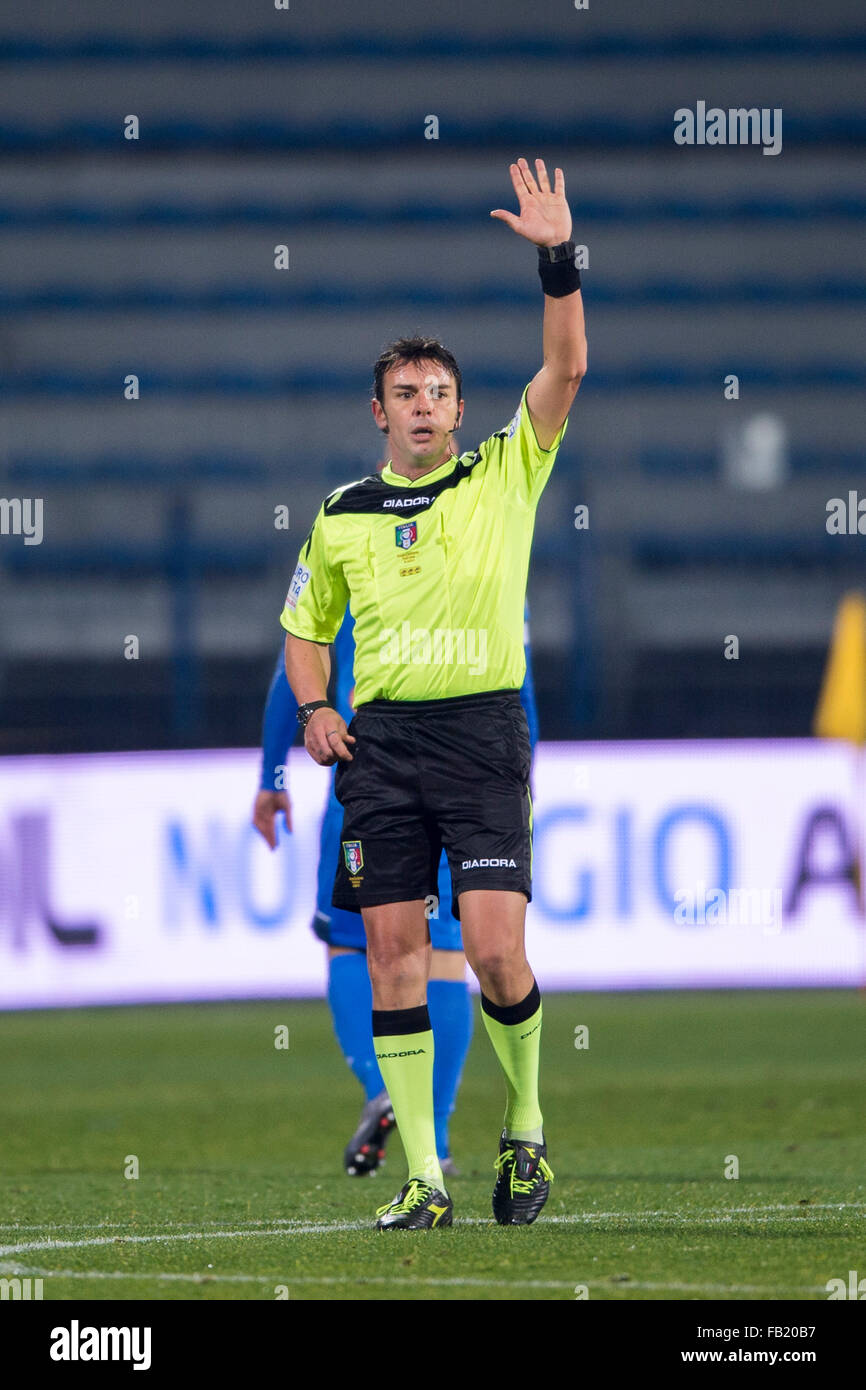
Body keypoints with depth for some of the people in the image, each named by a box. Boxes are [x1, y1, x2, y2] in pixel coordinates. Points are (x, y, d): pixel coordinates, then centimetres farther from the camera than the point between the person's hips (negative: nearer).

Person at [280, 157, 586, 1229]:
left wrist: (559, 259, -18)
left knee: (495, 950, -13)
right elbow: (305, 627, 23)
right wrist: (312, 709, 5)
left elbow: (564, 372, -7)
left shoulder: (505, 476, 5)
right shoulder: (341, 517, 12)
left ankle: (525, 1124, 12)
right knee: (393, 949, -2)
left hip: (483, 734, -2)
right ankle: (423, 1176, 2)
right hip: (380, 739, 3)